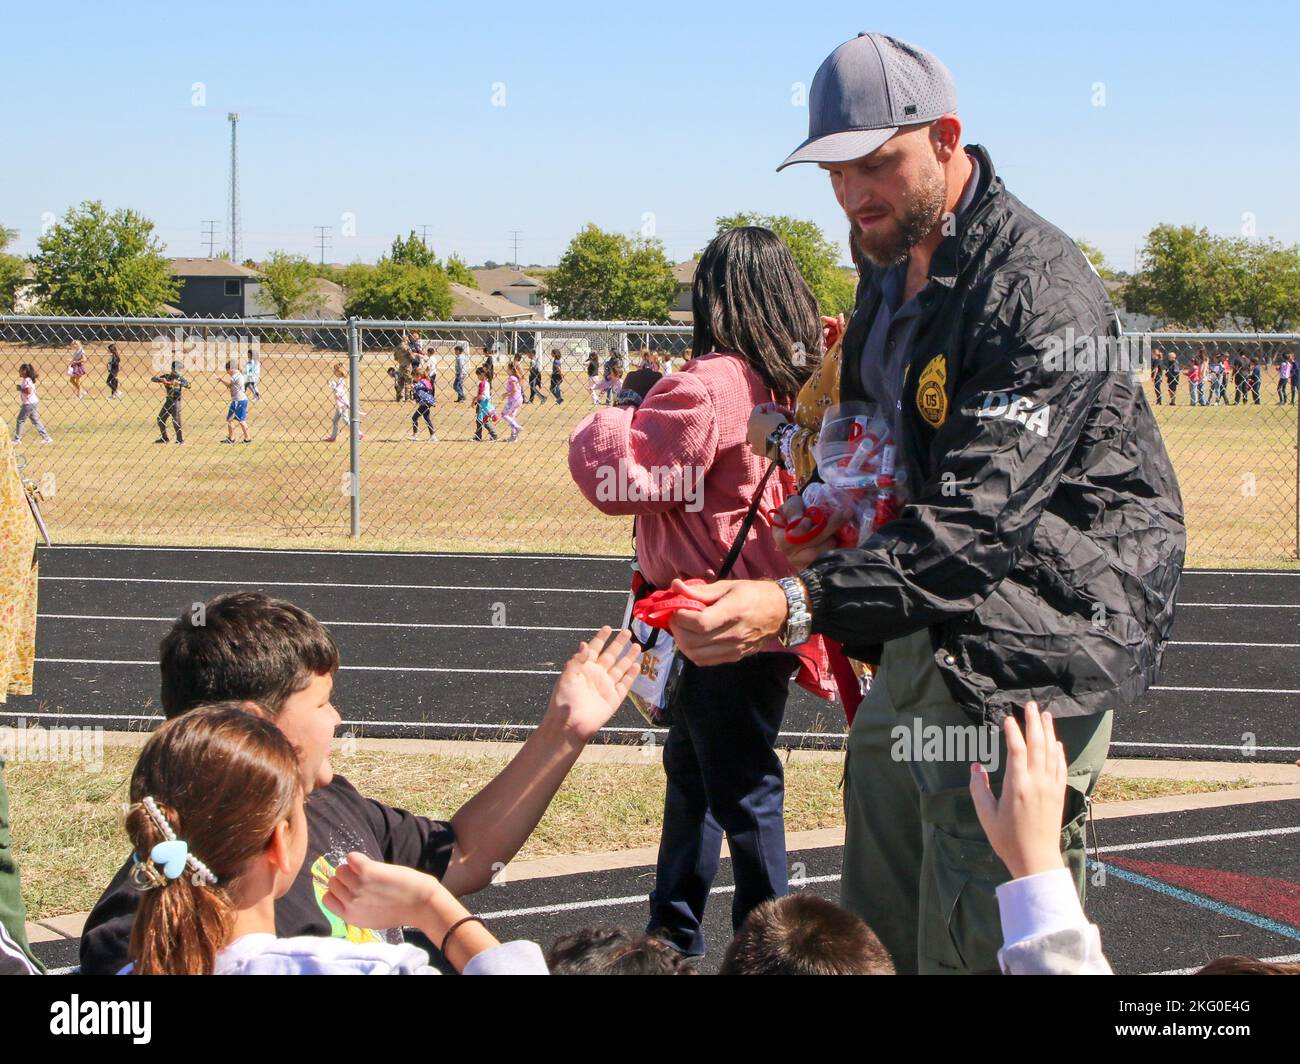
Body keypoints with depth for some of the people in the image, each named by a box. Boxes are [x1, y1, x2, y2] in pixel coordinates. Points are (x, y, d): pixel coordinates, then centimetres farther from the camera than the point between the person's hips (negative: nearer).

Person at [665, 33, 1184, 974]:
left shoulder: (1038, 290, -22)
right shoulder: (890, 259, 9)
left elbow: (978, 522, -30)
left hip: (1026, 653, -10)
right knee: (875, 941, 14)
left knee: (973, 950, -11)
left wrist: (800, 606, -38)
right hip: (921, 643, 10)